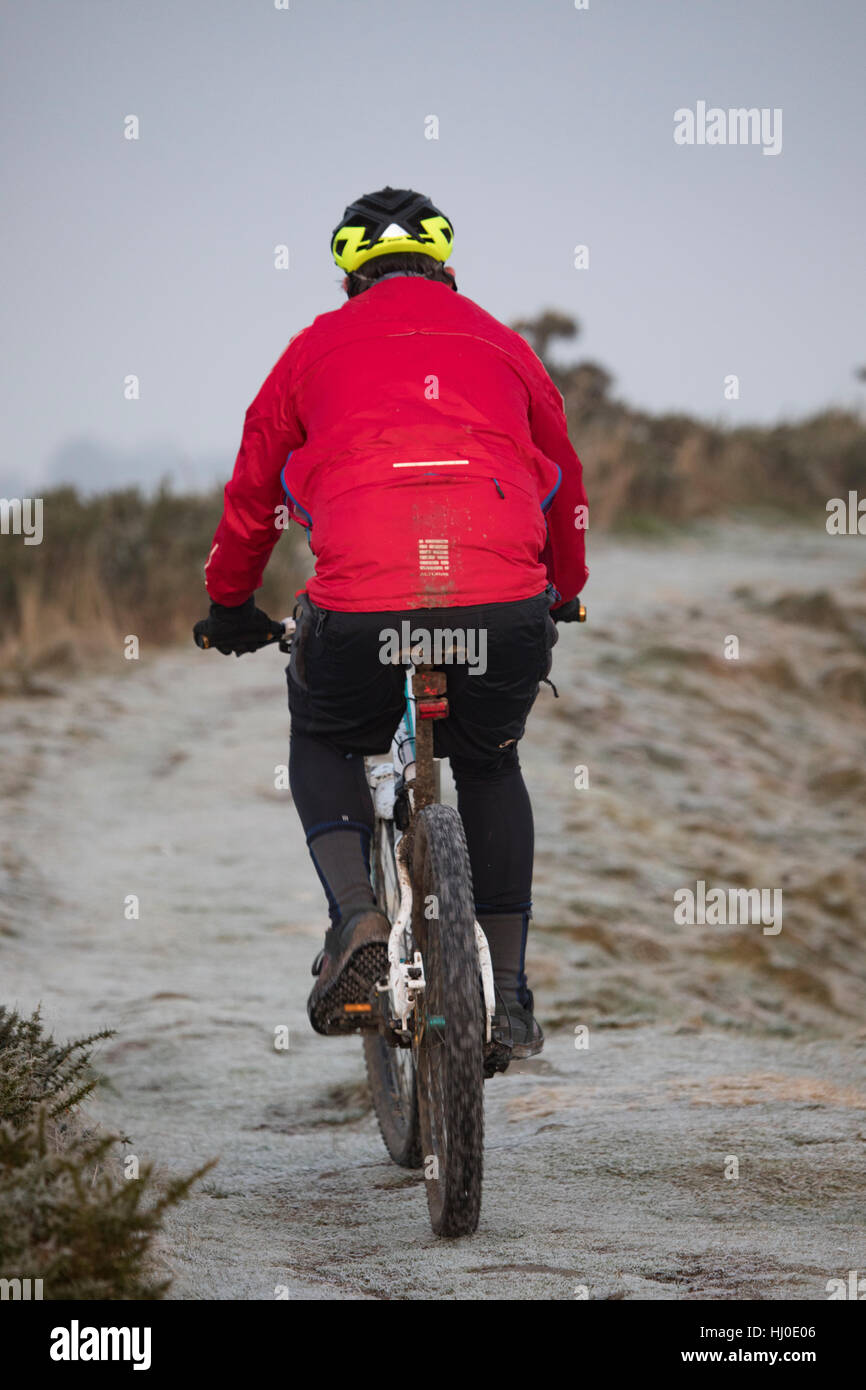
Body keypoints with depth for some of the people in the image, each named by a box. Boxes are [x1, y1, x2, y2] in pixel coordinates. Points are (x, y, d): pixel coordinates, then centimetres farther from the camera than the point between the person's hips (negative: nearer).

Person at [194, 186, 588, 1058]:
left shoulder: (319, 346, 19)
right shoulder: (500, 345, 24)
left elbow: (252, 491, 26)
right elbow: (564, 487, 36)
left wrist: (231, 605, 43)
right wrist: (563, 595, 54)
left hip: (360, 608, -2)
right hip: (506, 606, 2)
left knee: (321, 743, 29)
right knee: (490, 765, 30)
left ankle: (355, 920, 4)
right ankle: (508, 995, 24)